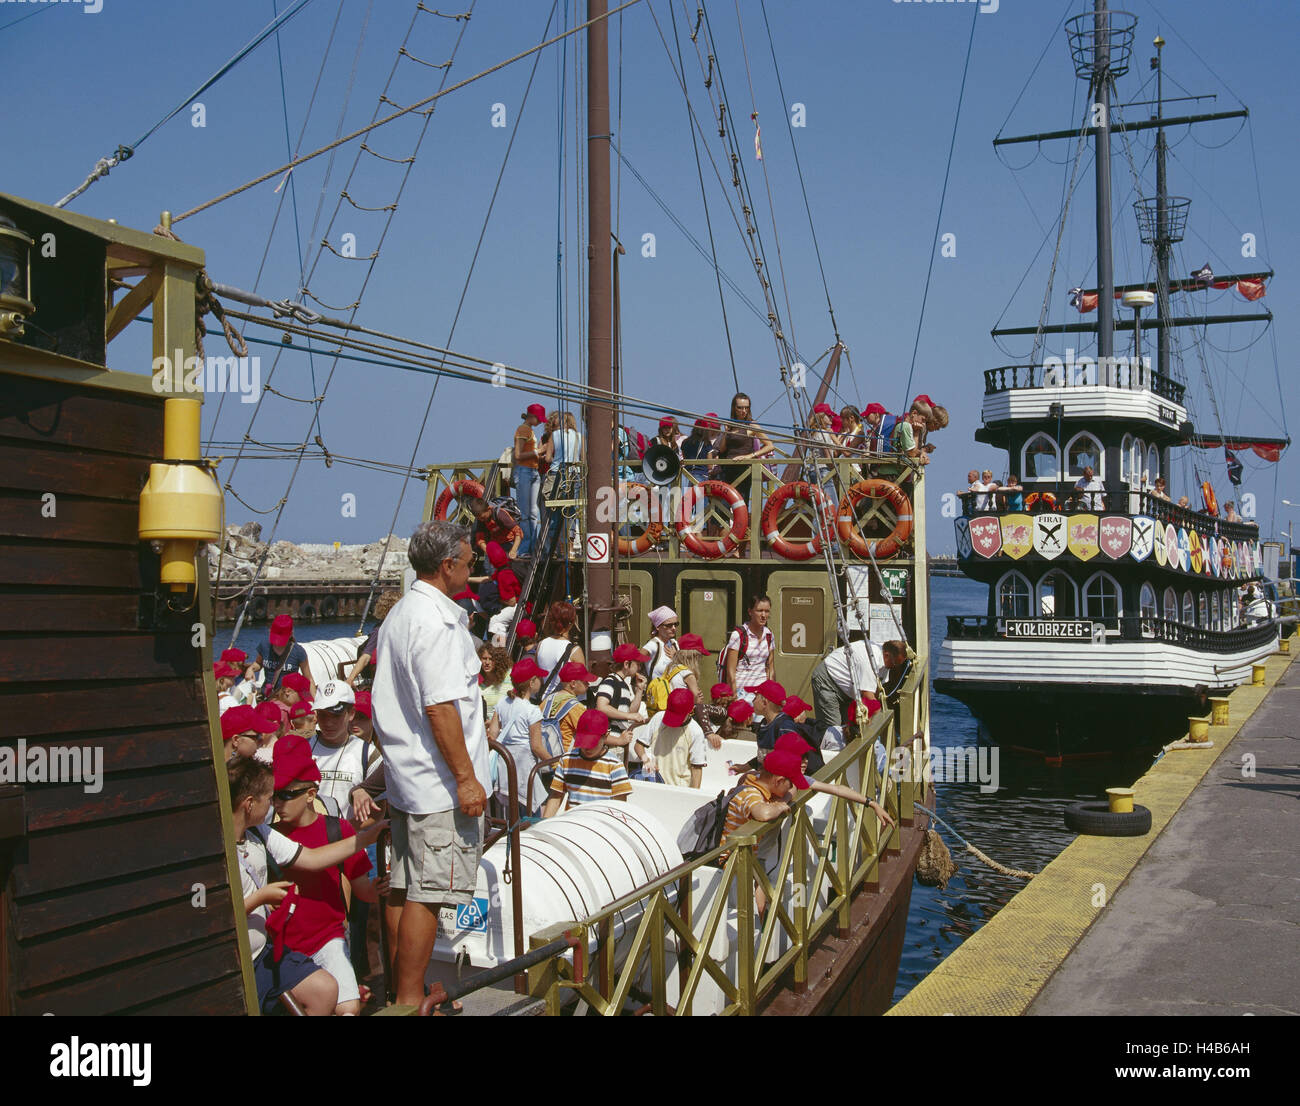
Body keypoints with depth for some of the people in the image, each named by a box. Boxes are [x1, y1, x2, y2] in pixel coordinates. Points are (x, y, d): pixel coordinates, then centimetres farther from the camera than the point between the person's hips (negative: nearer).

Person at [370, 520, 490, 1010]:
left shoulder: (399, 613, 14)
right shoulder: (437, 620, -18)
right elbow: (440, 708, -23)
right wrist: (466, 777, -19)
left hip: (406, 776, 10)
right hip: (439, 784, -10)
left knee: (405, 888, 14)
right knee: (428, 892, -4)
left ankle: (402, 990, 23)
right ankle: (410, 999, 2)